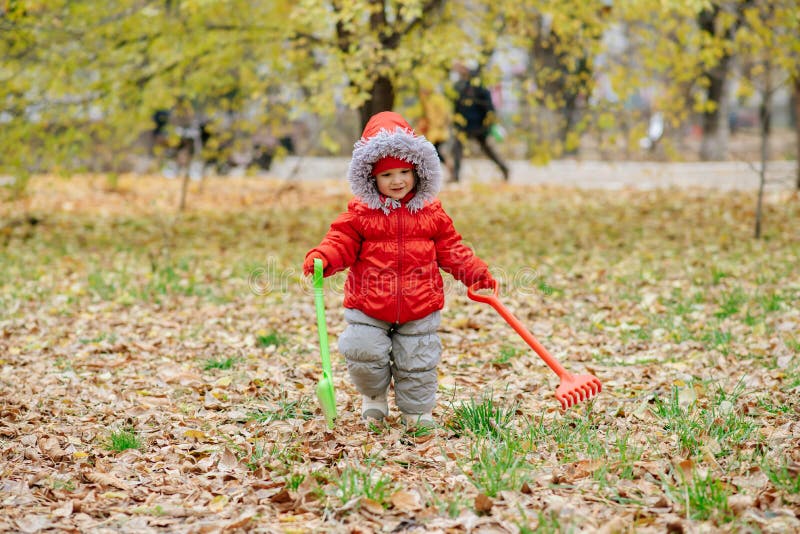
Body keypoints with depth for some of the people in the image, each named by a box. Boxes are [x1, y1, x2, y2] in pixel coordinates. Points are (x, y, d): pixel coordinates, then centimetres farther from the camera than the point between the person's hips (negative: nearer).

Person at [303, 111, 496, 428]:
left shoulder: (431, 214, 3)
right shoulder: (360, 213, -2)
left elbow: (451, 250, 8)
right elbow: (342, 242, -6)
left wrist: (475, 271, -3)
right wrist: (322, 258, -26)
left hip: (419, 308, 1)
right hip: (368, 307, -1)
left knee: (417, 363, 8)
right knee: (364, 353, -8)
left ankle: (418, 411, 28)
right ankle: (374, 396, 23)